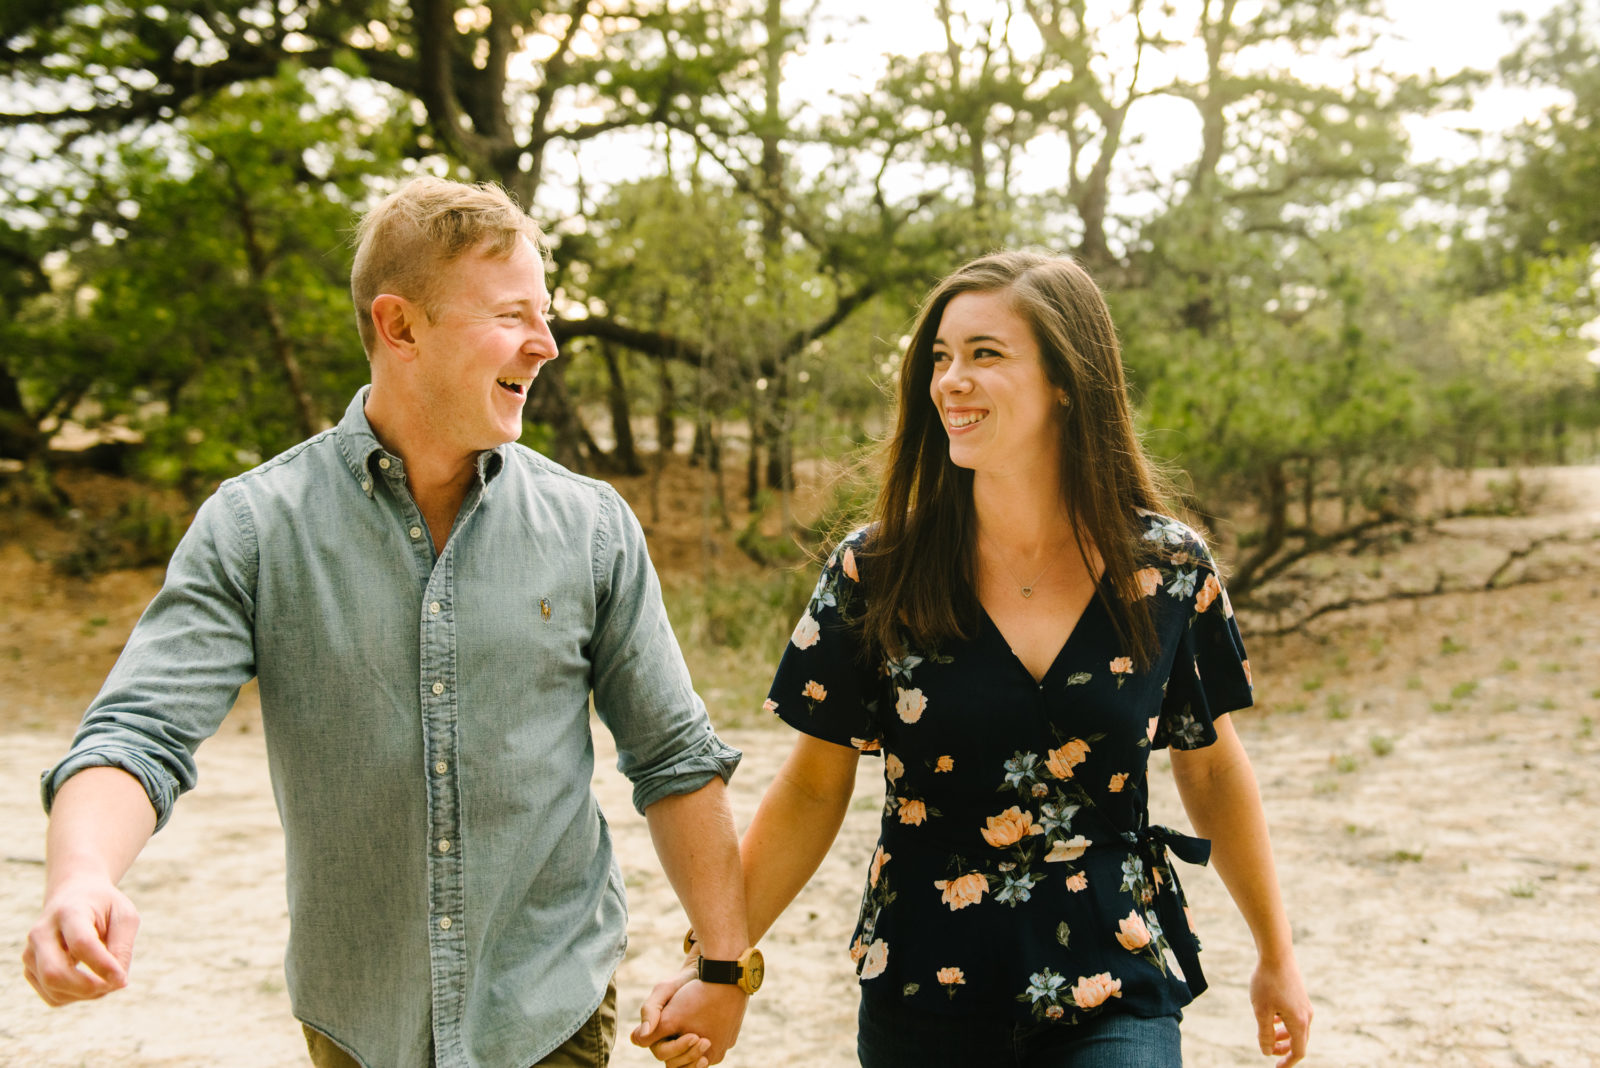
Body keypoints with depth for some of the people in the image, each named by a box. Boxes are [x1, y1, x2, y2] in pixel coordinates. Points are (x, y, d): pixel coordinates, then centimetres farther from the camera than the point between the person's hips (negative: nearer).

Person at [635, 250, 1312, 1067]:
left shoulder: (1169, 571, -5)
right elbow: (812, 791, -1)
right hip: (923, 1002, 0)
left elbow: (1213, 768, 8)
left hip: (1116, 1001, 0)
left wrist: (1276, 955, 16)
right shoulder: (876, 573, -7)